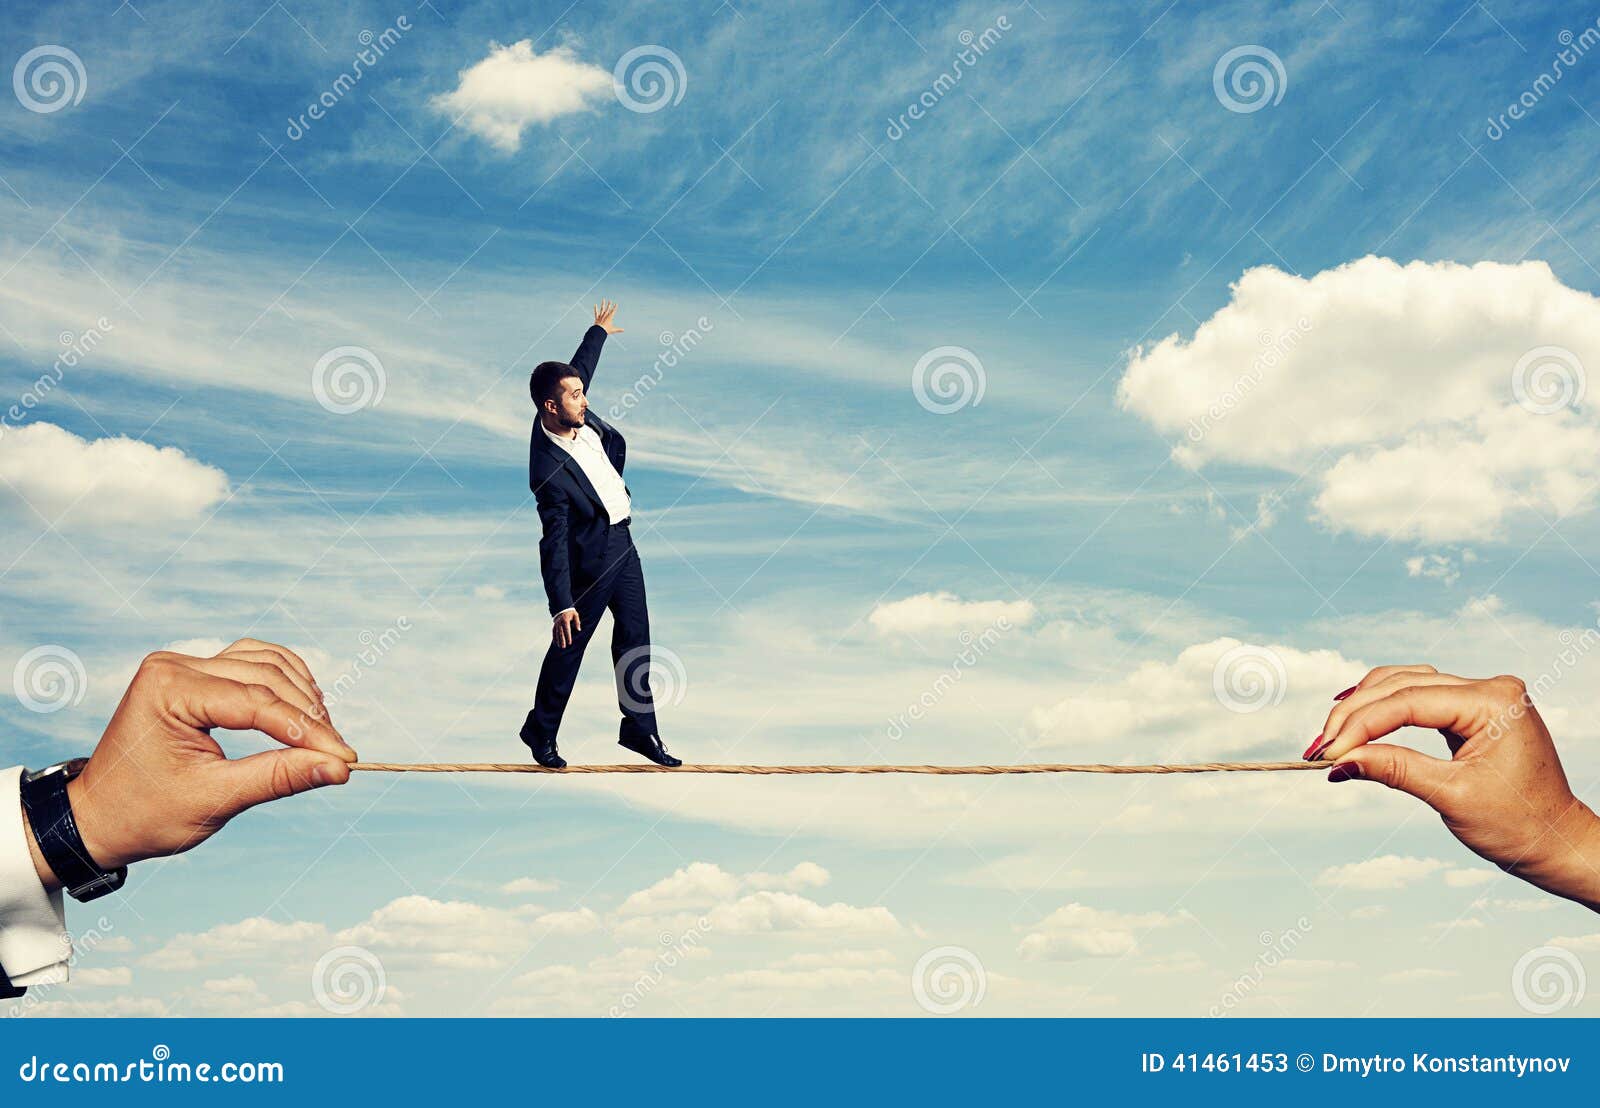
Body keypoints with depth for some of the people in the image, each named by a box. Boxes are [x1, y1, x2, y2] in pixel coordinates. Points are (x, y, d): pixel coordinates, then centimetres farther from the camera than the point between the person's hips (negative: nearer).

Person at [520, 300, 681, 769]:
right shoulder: (549, 469, -29)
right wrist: (561, 604, -31)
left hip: (622, 541, 8)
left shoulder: (577, 415, -8)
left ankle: (639, 728, 21)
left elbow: (581, 365, 14)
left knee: (635, 639, 12)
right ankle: (540, 730, 24)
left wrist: (599, 331, 29)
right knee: (569, 645, 6)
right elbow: (554, 542, -29)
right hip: (590, 558, -8)